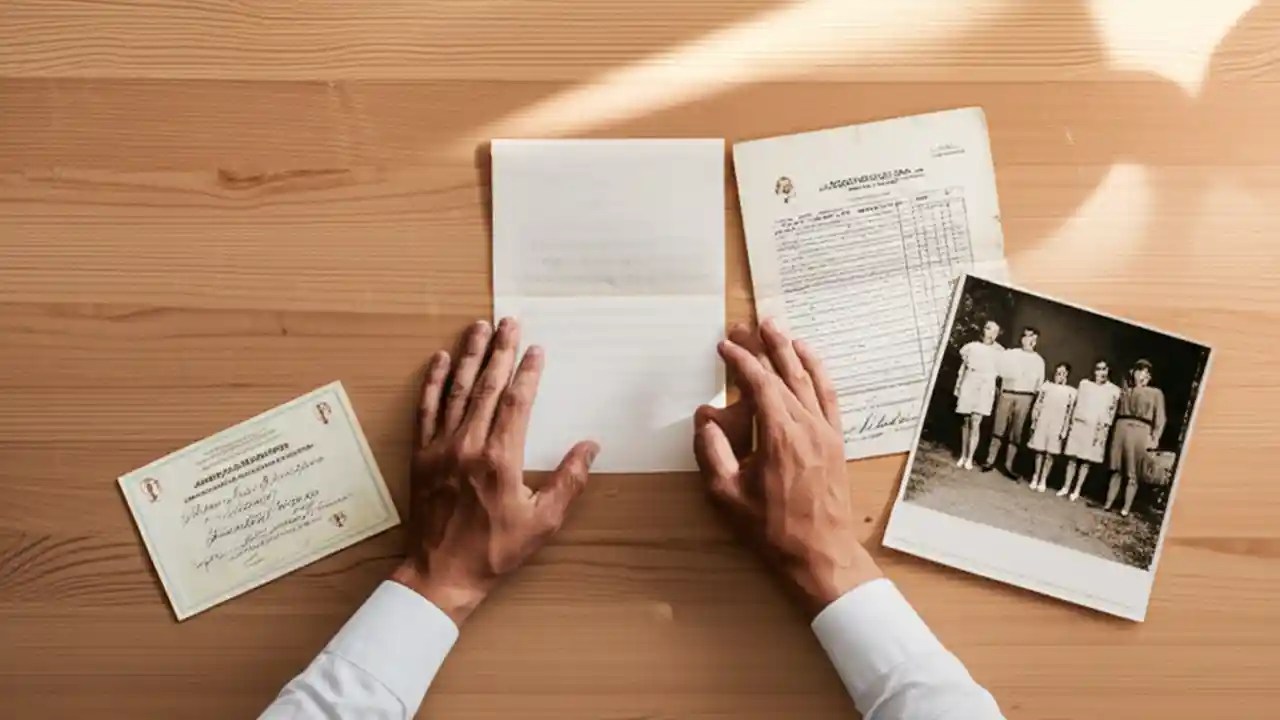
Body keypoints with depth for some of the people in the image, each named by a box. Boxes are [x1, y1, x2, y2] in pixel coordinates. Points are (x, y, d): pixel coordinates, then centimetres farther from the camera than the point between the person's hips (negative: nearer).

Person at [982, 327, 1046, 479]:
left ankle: (1008, 465, 4)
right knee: (999, 427, -2)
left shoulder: (1039, 360, 11)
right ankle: (990, 460, 3)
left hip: (1025, 397, 1)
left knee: (1016, 431, 2)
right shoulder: (1009, 354, 6)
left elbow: (1039, 384, 10)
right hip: (1006, 394, -1)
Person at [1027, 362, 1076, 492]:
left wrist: (1064, 429, -6)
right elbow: (1037, 406, 8)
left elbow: (1069, 412, 0)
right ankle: (1035, 477, 16)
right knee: (1039, 450, 5)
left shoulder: (1071, 391, 3)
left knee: (1050, 453, 0)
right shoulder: (1046, 386, 8)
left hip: (1057, 425, -1)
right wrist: (1033, 422, 2)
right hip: (1042, 423, 1)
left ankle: (1043, 480, 9)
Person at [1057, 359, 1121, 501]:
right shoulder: (1084, 383, 11)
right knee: (1072, 457, 1)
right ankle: (1066, 487, 8)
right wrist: (1072, 422, 5)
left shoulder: (1114, 390, 4)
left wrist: (1104, 429, -5)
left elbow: (1111, 412, 2)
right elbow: (1076, 404, 11)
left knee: (1087, 460, -2)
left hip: (1097, 428, -2)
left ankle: (1077, 490, 3)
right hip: (1079, 424, 2)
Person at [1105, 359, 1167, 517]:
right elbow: (1116, 411, 19)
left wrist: (1154, 438, -7)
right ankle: (1108, 503, 11)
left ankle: (1126, 508, 1)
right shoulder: (1125, 391, 19)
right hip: (1121, 429, 3)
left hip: (1140, 432, -3)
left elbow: (1160, 419, 1)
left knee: (1132, 474, -1)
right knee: (1116, 470, 7)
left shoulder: (1156, 393, 9)